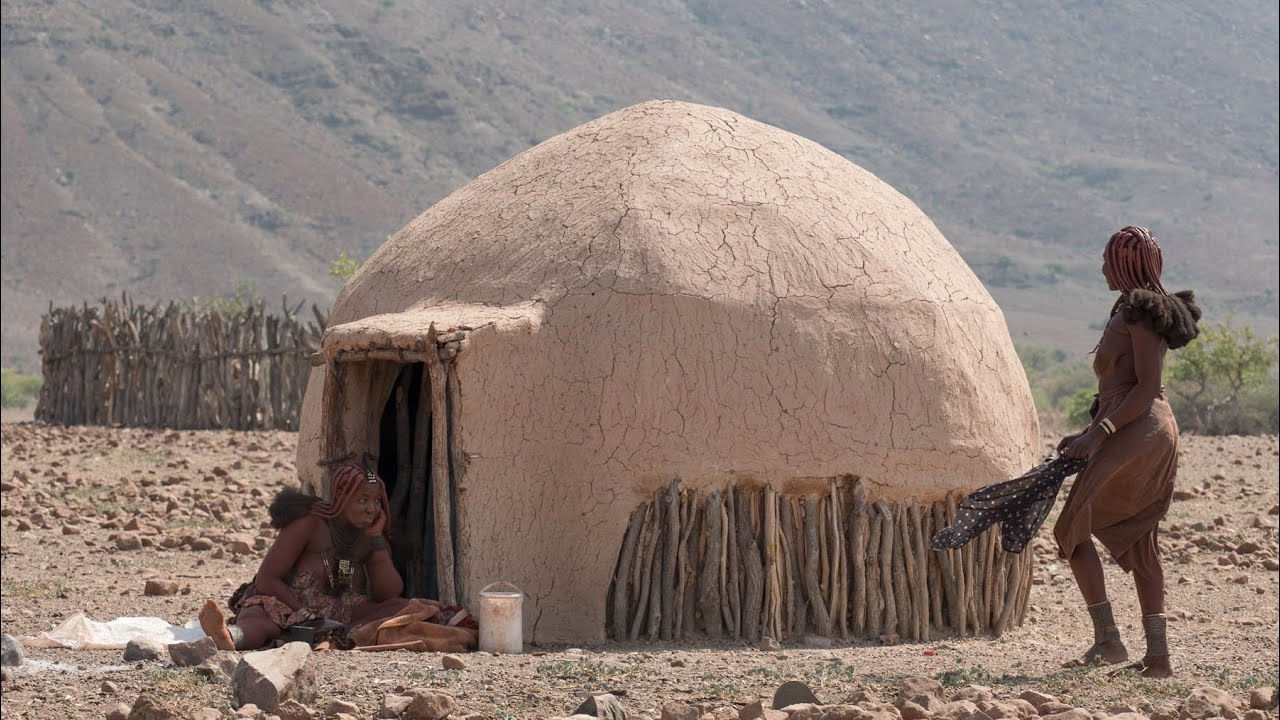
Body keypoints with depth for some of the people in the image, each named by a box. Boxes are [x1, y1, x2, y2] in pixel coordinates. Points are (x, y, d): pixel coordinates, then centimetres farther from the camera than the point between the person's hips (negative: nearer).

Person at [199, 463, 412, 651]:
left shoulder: (370, 535, 7)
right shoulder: (310, 525, -8)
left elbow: (389, 595, 0)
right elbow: (266, 578, -11)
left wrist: (377, 541, -8)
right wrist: (305, 614, -20)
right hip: (286, 605, -5)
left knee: (403, 608, -18)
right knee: (257, 619, -40)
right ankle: (228, 636, -78)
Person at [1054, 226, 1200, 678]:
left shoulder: (1141, 312, -11)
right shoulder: (1130, 310, 19)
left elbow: (1146, 389, -18)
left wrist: (1099, 432, -21)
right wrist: (1086, 435, 18)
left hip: (1138, 433, -10)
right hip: (1154, 435, 10)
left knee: (1070, 529, -7)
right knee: (1138, 546, 11)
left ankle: (1107, 641, -12)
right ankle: (1158, 655, 10)